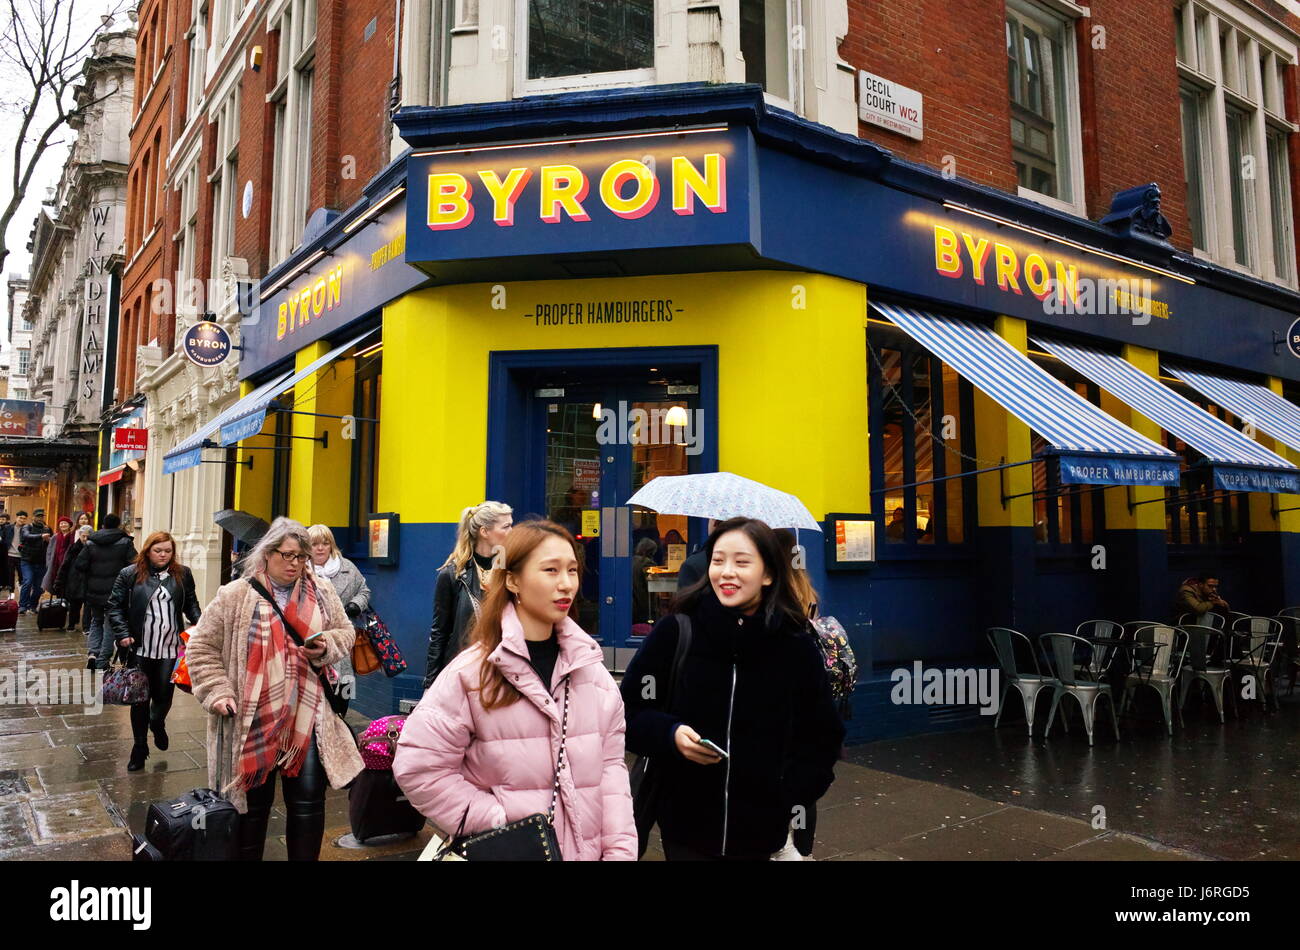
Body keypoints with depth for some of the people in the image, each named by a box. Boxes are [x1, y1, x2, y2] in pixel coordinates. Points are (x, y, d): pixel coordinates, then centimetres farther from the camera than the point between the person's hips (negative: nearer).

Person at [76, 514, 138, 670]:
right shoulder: (125, 543, -7)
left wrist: (89, 578, 14)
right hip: (115, 592, -3)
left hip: (94, 592, 3)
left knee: (96, 622, 20)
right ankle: (102, 661, 5)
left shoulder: (90, 543, 3)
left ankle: (93, 653, 2)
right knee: (110, 625, 6)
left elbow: (80, 565, -3)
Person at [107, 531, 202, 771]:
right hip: (140, 649, -1)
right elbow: (115, 605, 2)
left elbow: (191, 603, 11)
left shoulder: (182, 574, 5)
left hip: (170, 648, 1)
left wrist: (199, 623, -6)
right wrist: (122, 634, -9)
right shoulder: (130, 574, -1)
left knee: (164, 694, 4)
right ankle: (140, 748, 23)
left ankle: (157, 723, 40)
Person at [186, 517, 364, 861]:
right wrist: (217, 691, -8)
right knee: (253, 800, 12)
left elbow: (345, 633, 13)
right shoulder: (235, 595, -3)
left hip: (308, 717, 2)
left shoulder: (322, 593, 5)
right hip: (253, 719, -2)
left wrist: (326, 647, -8)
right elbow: (201, 646, 1)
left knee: (308, 799, 3)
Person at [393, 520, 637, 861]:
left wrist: (619, 850, -5)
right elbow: (417, 766, -14)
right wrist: (496, 823, -15)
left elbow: (610, 765, 1)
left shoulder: (590, 667, 1)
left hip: (586, 849, 4)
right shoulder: (473, 671, -13)